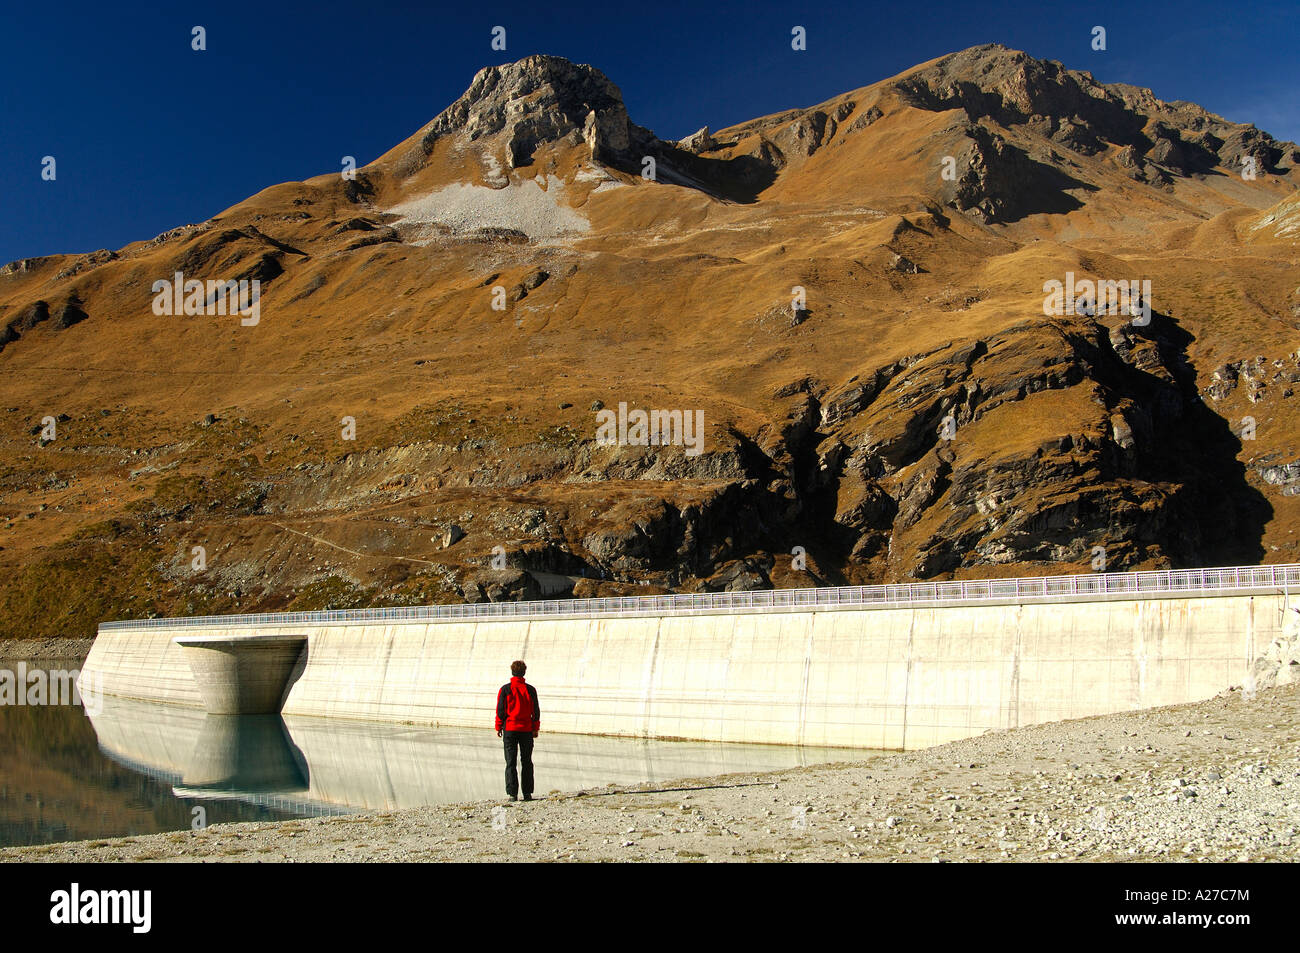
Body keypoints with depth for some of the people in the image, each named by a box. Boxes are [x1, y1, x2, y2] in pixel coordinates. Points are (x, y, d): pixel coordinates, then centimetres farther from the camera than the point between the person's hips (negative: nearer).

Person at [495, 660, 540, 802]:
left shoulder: (505, 689, -6)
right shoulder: (530, 690, 0)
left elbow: (500, 710, -5)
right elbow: (536, 711, 3)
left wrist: (498, 727, 4)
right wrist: (535, 728, 9)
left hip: (510, 729, -2)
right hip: (526, 730, 2)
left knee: (510, 762, 2)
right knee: (526, 762, 10)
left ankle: (512, 793, -4)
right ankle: (527, 793, 8)